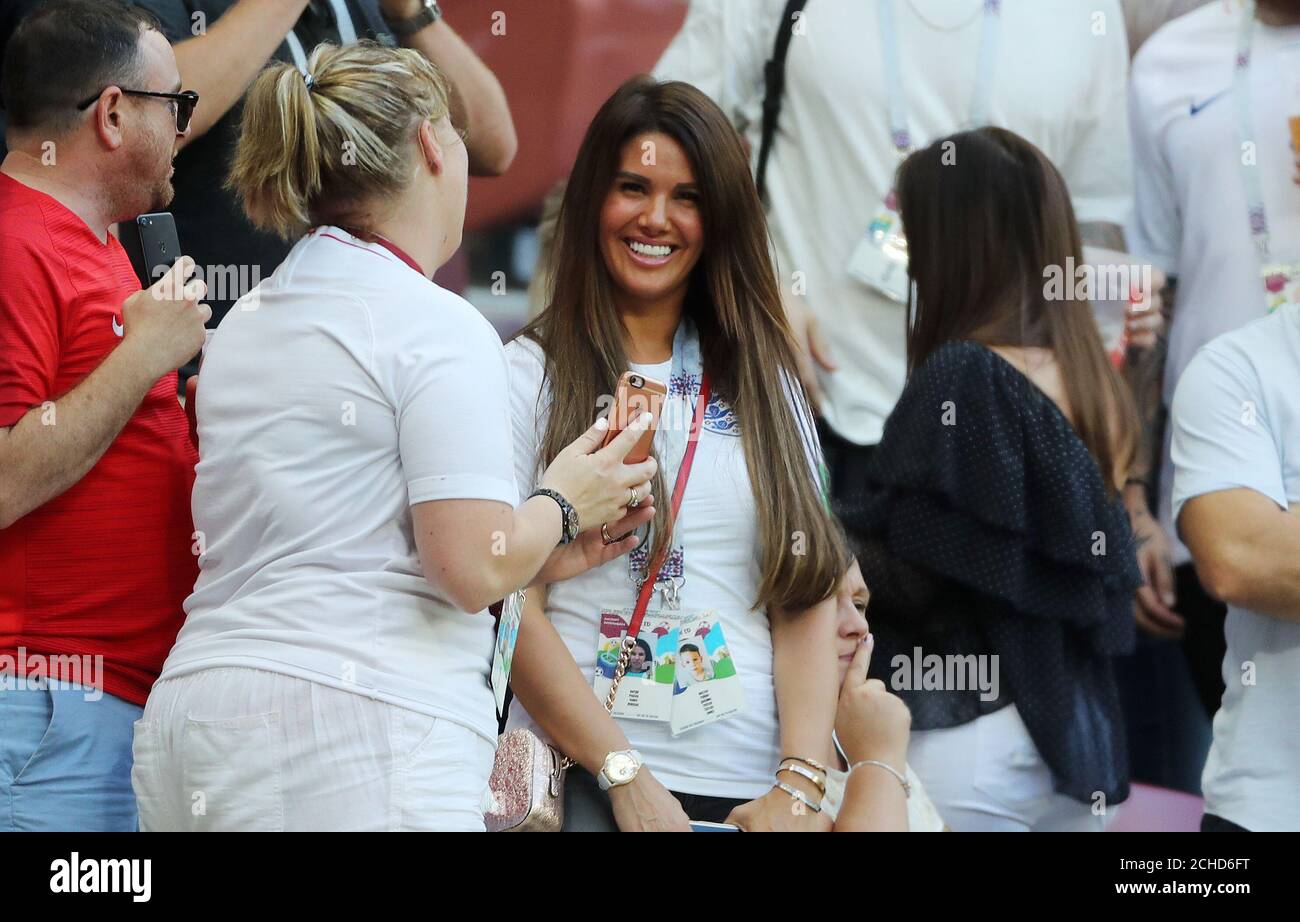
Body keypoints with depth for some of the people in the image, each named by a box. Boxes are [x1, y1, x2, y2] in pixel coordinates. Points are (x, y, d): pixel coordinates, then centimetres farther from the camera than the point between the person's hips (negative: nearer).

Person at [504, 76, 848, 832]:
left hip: (752, 784, 3)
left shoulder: (764, 382, 12)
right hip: (586, 781, -3)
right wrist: (625, 776, -12)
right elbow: (509, 602, -5)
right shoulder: (532, 373, 2)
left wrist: (800, 787, -7)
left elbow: (808, 598, 6)